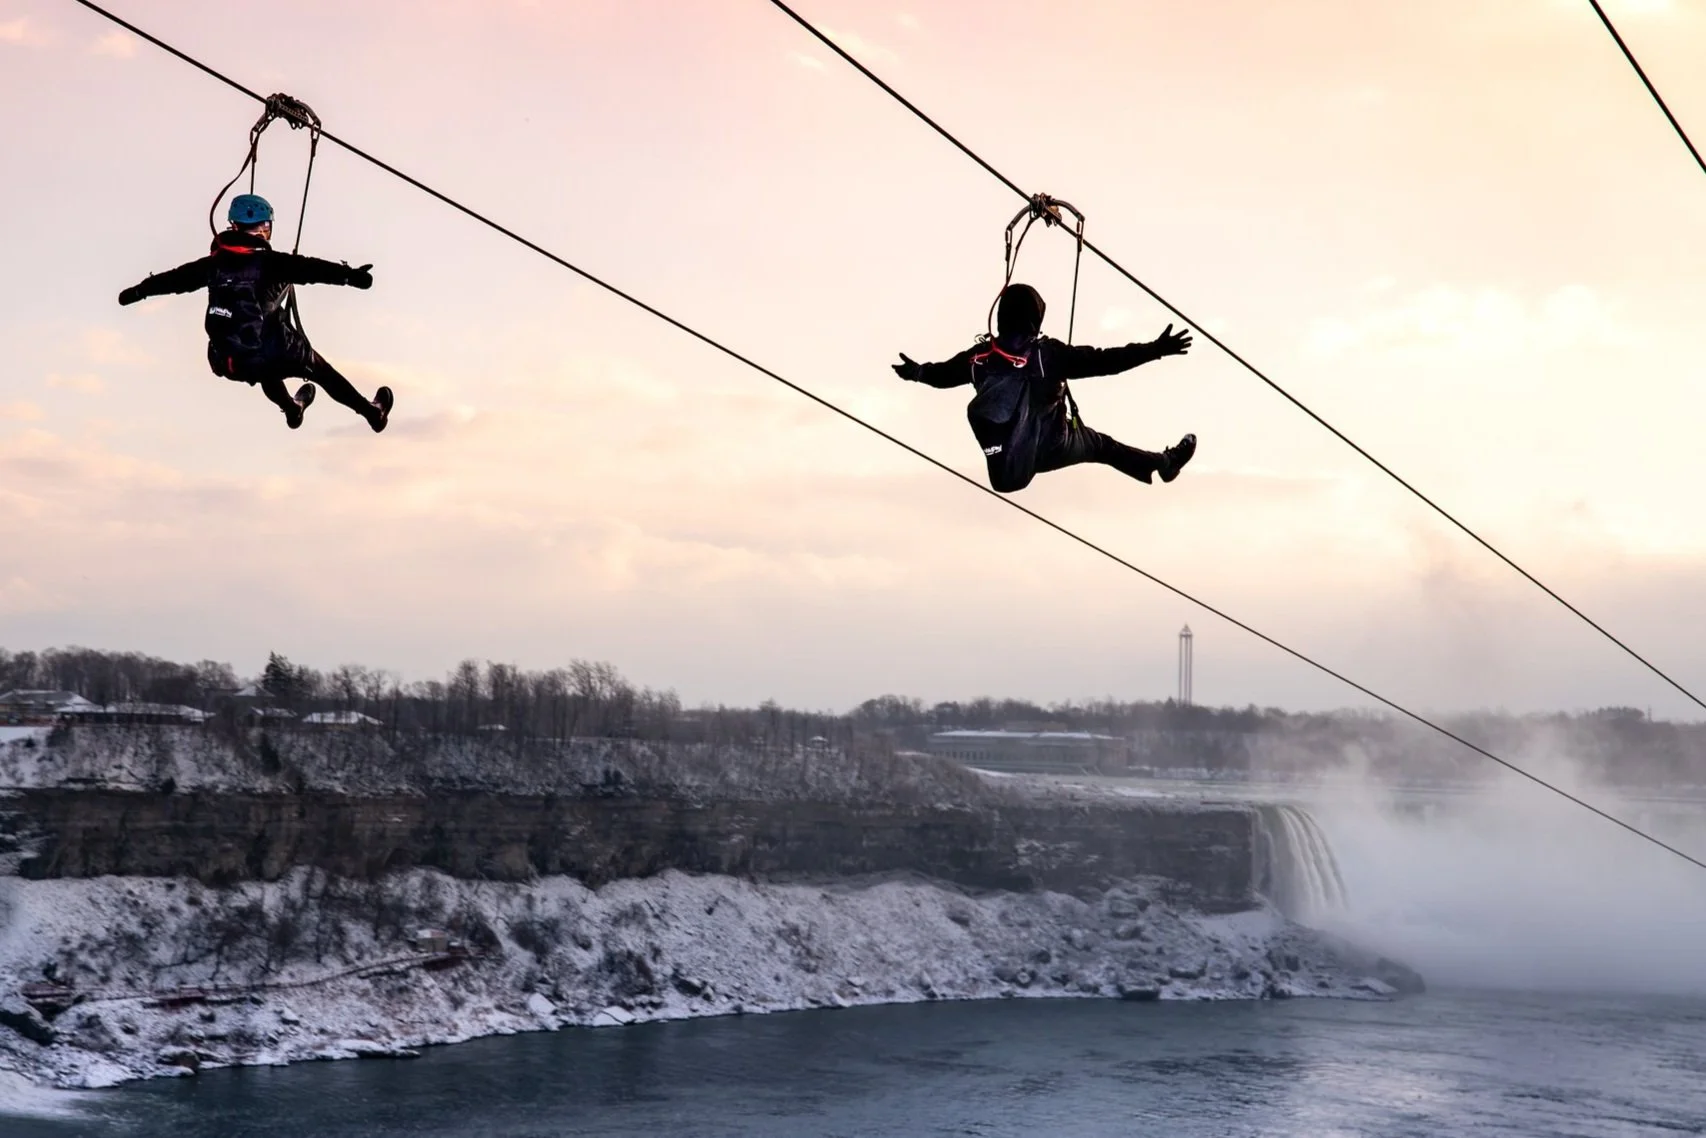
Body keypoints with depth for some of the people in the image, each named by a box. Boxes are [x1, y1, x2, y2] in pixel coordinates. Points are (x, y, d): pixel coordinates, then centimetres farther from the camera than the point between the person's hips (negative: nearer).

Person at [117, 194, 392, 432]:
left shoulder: (214, 264, 5)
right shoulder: (269, 262, -12)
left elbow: (176, 277, 19)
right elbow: (308, 268, -26)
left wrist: (136, 291, 33)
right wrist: (348, 275, -35)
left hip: (228, 363, 5)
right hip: (277, 354, -5)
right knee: (322, 372, 18)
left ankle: (290, 406, 61)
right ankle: (372, 412, 32)